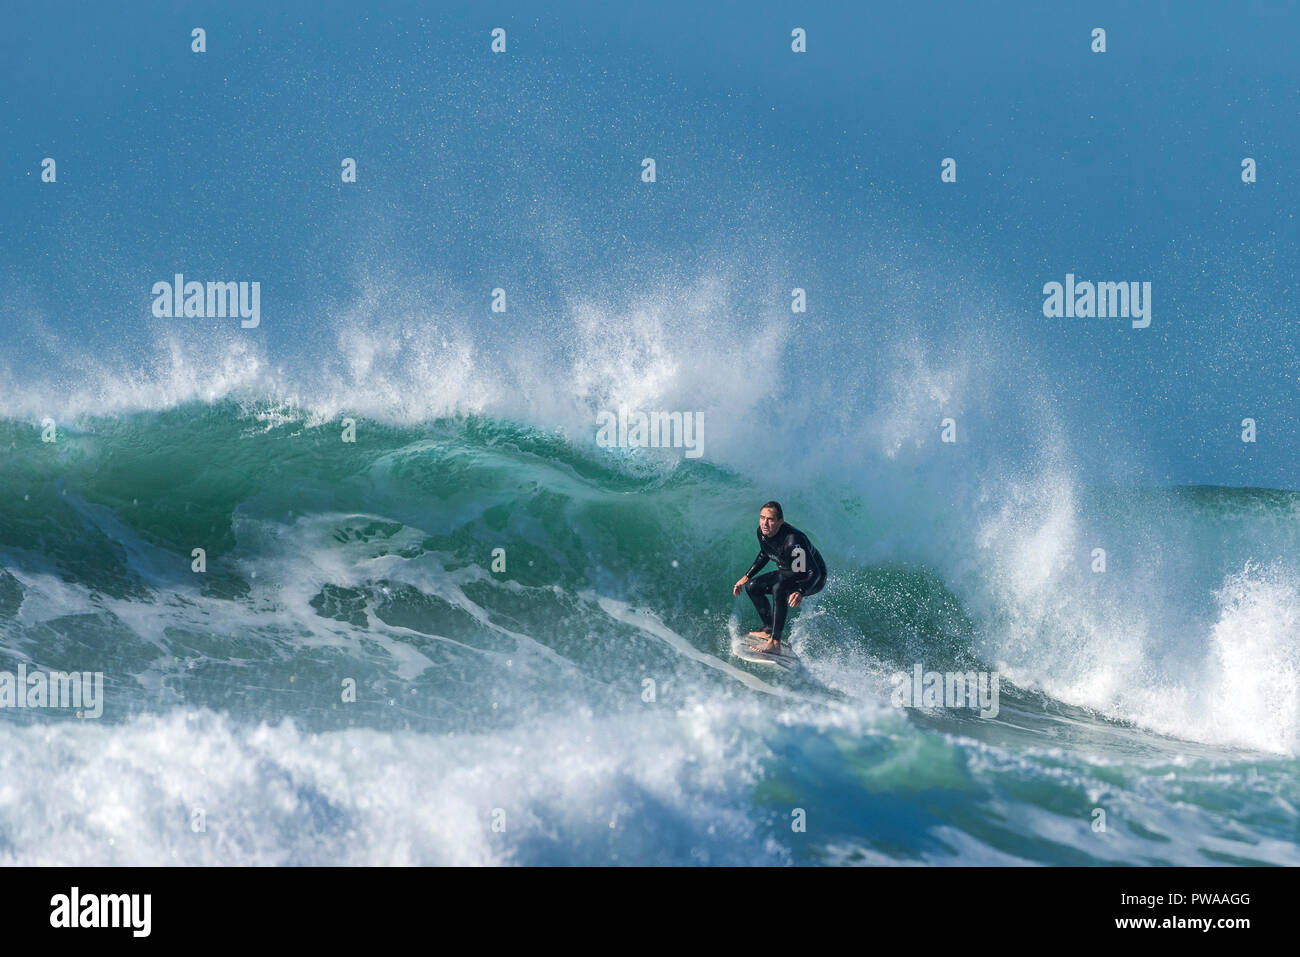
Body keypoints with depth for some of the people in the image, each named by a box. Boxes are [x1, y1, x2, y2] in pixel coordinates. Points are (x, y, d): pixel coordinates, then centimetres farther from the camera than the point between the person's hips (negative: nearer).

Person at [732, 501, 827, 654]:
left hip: (812, 580, -9)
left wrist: (800, 592, -57)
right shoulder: (762, 532, -13)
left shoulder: (792, 541, -37)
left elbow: (813, 573, -39)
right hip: (788, 575, 9)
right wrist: (746, 577, 9)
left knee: (779, 588, -34)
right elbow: (764, 555, 11)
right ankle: (770, 630, 14)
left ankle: (775, 643, -35)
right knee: (752, 587, 5)